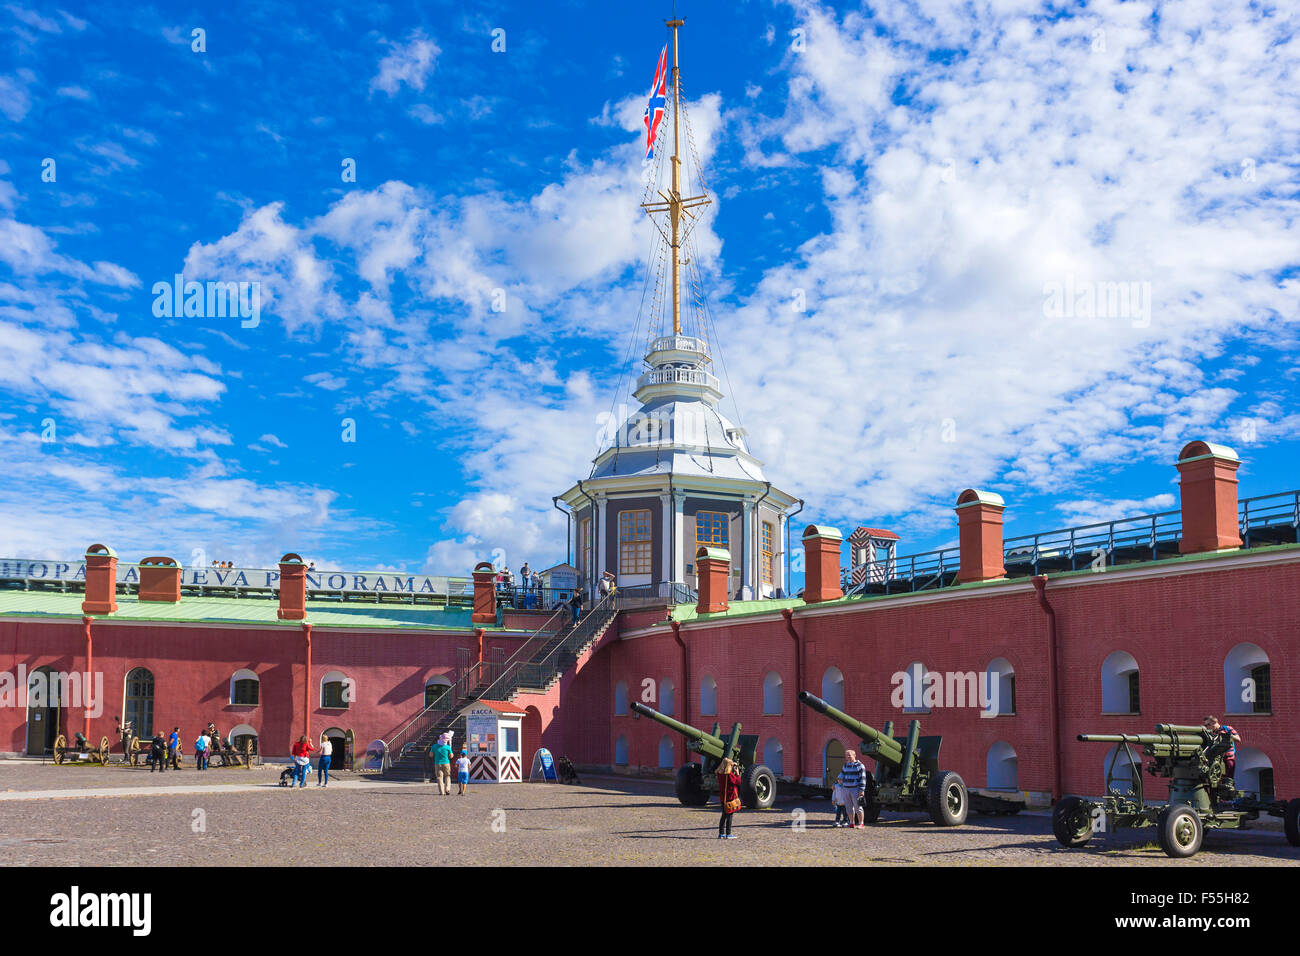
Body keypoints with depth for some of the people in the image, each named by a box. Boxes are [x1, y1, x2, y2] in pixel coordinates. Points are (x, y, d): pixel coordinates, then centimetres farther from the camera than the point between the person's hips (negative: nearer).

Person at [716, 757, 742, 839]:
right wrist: (737, 772, -4)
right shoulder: (729, 774, -19)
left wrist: (732, 768, 13)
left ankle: (721, 833, 17)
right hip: (730, 797, -7)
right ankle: (728, 834, 2)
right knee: (730, 816, 1)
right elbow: (738, 781, -12)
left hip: (723, 797, 7)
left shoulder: (720, 774, 3)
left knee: (724, 815, 15)